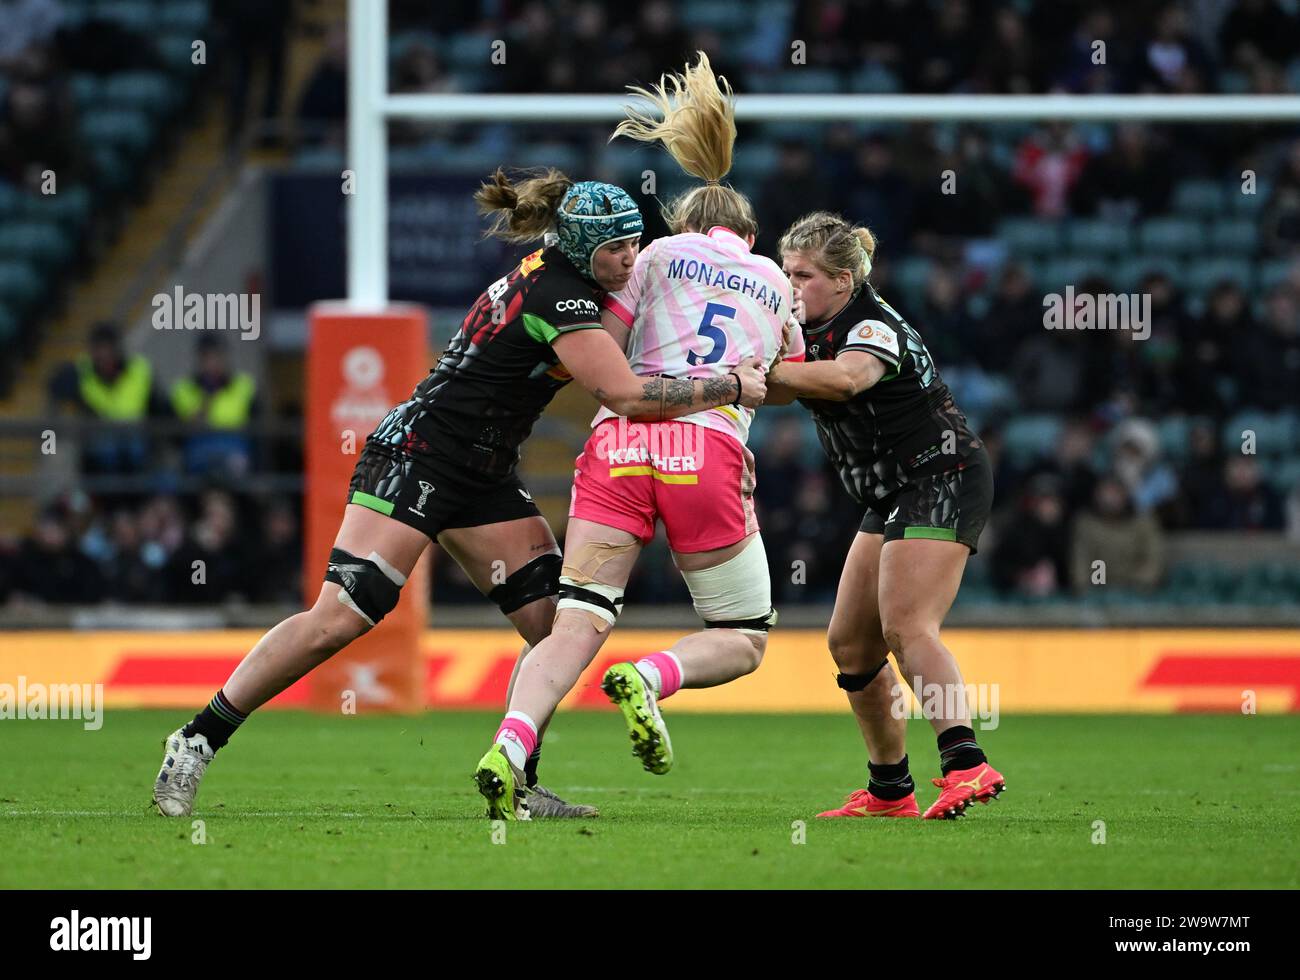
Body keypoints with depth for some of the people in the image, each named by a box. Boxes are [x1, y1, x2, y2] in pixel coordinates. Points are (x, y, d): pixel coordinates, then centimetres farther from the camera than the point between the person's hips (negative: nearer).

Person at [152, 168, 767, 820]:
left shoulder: (546, 274, 10)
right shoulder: (559, 299, -18)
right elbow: (627, 396, -27)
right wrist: (731, 387, -17)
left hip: (482, 480, 10)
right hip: (415, 462, -10)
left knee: (556, 627, -1)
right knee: (338, 619, -17)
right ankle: (197, 742, -11)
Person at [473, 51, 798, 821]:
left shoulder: (661, 254, 16)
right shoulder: (776, 285, 22)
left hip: (622, 438, 1)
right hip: (711, 450, -1)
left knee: (576, 626, -5)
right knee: (744, 641, 12)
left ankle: (510, 746, -31)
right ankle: (650, 678, -19)